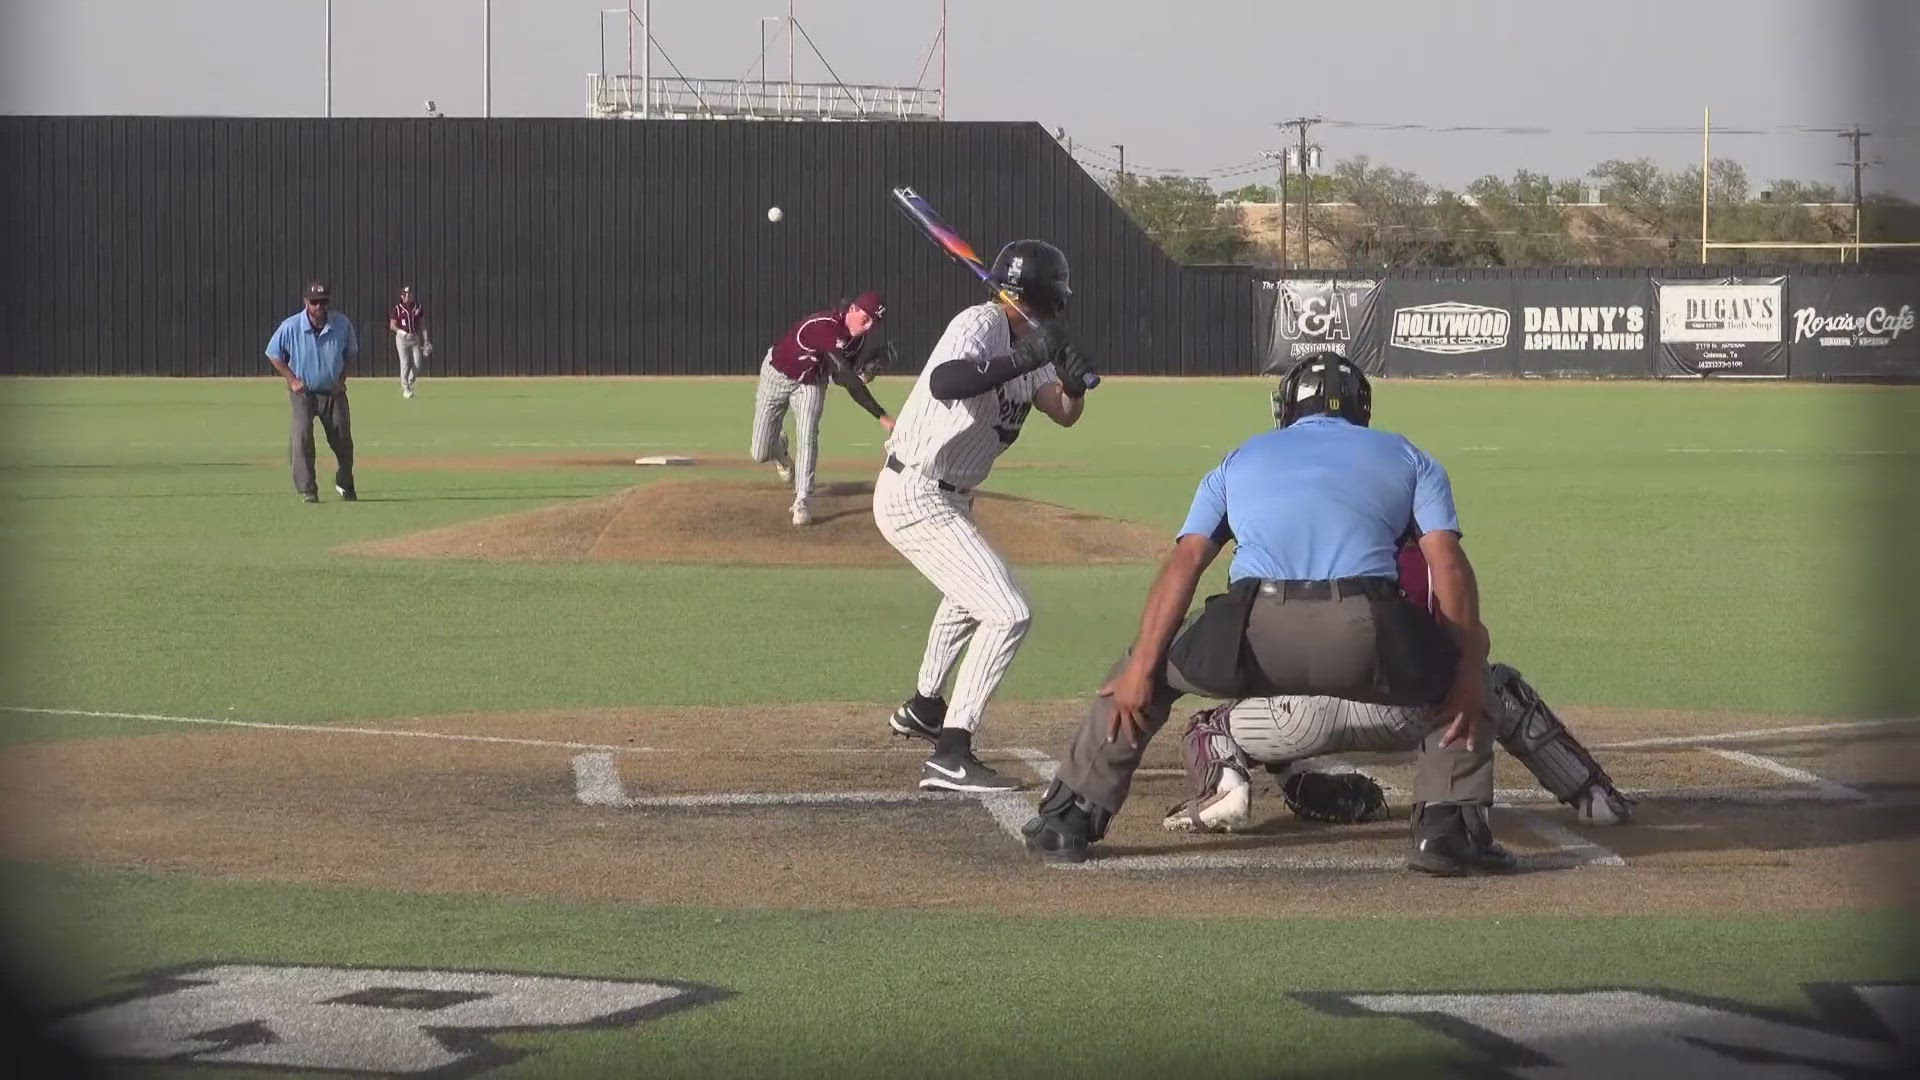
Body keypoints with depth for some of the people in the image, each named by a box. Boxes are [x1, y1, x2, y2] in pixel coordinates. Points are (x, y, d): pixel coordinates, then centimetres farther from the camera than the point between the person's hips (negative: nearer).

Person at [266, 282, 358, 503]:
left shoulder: (342, 325, -11)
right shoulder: (291, 327, -17)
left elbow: (351, 353, 9)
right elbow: (273, 354, -1)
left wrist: (342, 379, -2)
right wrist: (292, 379, -8)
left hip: (333, 392, 2)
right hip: (303, 392, -2)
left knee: (342, 439, 7)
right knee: (302, 437, -15)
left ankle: (344, 484, 30)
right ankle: (307, 490, -10)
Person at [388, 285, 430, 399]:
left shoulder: (418, 308, 9)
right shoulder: (397, 309, -1)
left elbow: (422, 325, 11)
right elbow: (392, 325, -1)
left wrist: (426, 341, 6)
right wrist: (401, 331, -20)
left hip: (415, 338, 3)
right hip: (402, 338, -3)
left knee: (417, 365, -1)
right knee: (405, 364, -9)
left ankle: (410, 383, 22)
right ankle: (405, 389, -1)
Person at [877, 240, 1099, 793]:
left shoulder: (1025, 342, 9)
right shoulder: (981, 324, -18)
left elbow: (1064, 414, 8)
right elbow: (944, 382, -38)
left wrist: (1074, 382, -13)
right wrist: (1024, 359, -40)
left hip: (945, 497, 11)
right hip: (916, 498, -11)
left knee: (971, 595, 34)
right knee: (1006, 613, -17)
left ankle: (922, 708, 53)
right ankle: (949, 756, -20)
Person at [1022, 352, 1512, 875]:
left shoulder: (1238, 460, 30)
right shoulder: (1410, 458, 28)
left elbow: (1184, 562, 15)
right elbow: (1447, 563, 11)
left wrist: (1142, 667, 9)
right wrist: (1470, 670, 8)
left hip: (1255, 636, 1)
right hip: (1365, 641, -1)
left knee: (1144, 672, 29)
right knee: (1458, 680, 28)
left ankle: (1068, 819, 26)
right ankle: (1449, 827, 9)